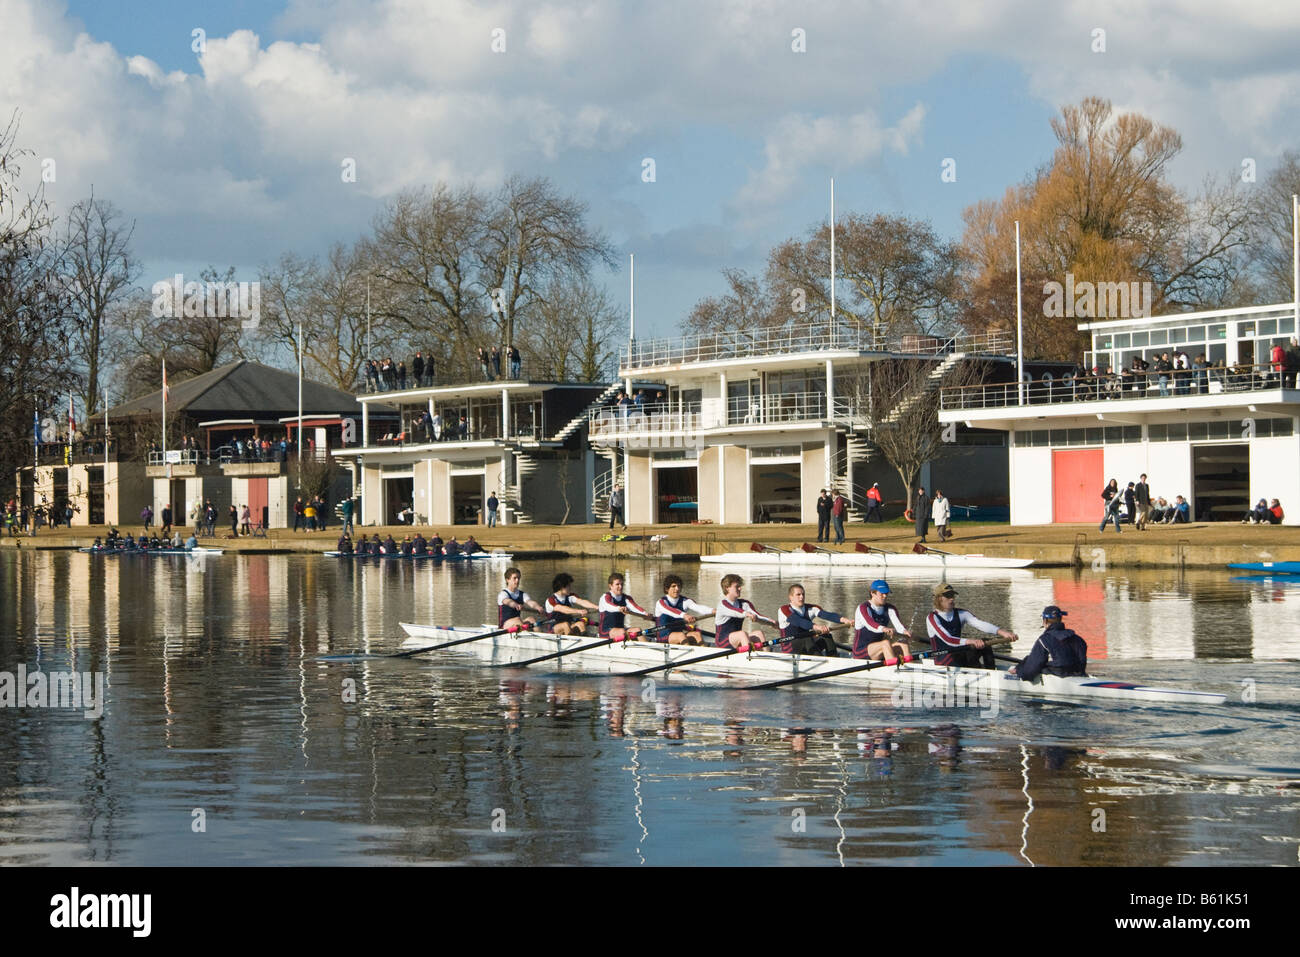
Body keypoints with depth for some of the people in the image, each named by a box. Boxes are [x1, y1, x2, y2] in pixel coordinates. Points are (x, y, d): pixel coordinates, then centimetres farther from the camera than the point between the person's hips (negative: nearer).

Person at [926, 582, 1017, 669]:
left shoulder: (960, 614, 8)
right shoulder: (932, 618, -9)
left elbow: (979, 624, -8)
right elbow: (947, 639, -24)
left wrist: (1001, 632, -26)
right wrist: (970, 641, -39)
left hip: (959, 656, 6)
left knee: (985, 644, -18)